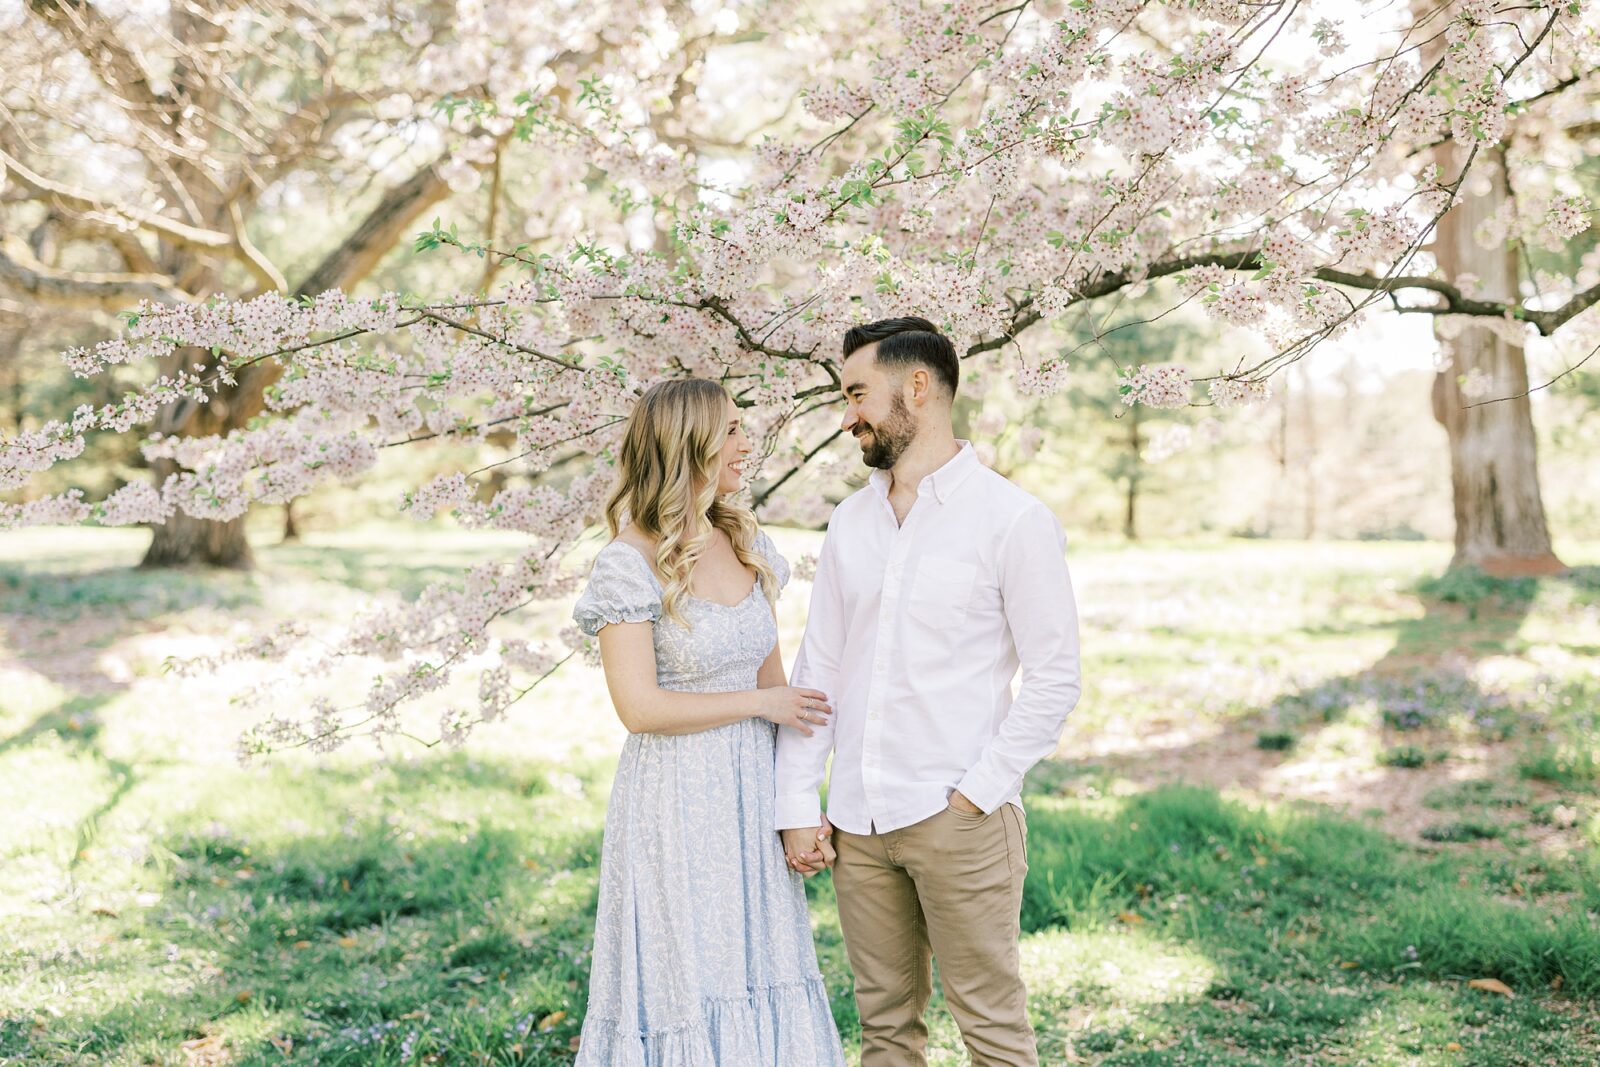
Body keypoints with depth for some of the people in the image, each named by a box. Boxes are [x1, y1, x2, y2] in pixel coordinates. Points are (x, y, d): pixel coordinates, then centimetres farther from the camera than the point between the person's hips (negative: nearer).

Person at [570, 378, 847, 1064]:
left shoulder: (747, 544, 6)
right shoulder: (629, 563, -13)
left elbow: (779, 683, 7)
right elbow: (640, 707, -18)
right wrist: (760, 703, -10)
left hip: (752, 798, 6)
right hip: (677, 807, -6)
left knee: (762, 972, 13)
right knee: (686, 987, 5)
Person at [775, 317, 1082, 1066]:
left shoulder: (1012, 521, -6)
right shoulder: (850, 522, 10)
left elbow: (1055, 680, -7)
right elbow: (816, 670, 10)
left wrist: (977, 793, -12)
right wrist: (796, 806, 5)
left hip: (958, 817, -5)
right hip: (857, 821, 5)